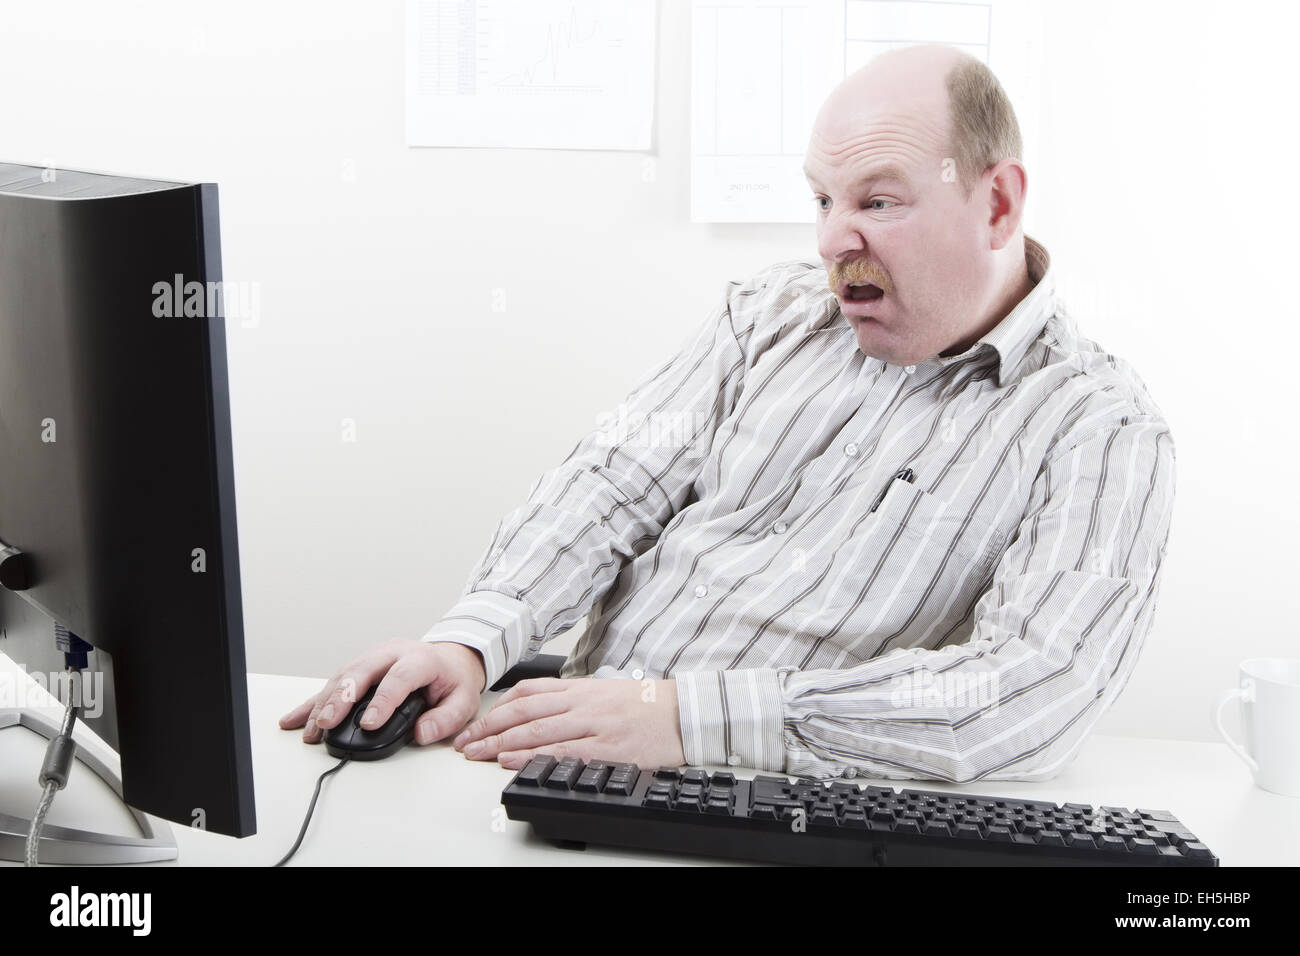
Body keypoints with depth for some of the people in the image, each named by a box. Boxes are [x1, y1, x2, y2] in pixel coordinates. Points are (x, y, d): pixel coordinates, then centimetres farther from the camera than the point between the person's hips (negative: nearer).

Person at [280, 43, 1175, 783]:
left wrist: (693, 714, -27)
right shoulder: (776, 311, 11)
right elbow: (615, 485, 4)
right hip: (575, 754, 3)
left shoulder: (1103, 430, -5)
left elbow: (1033, 697, -19)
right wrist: (471, 639, -16)